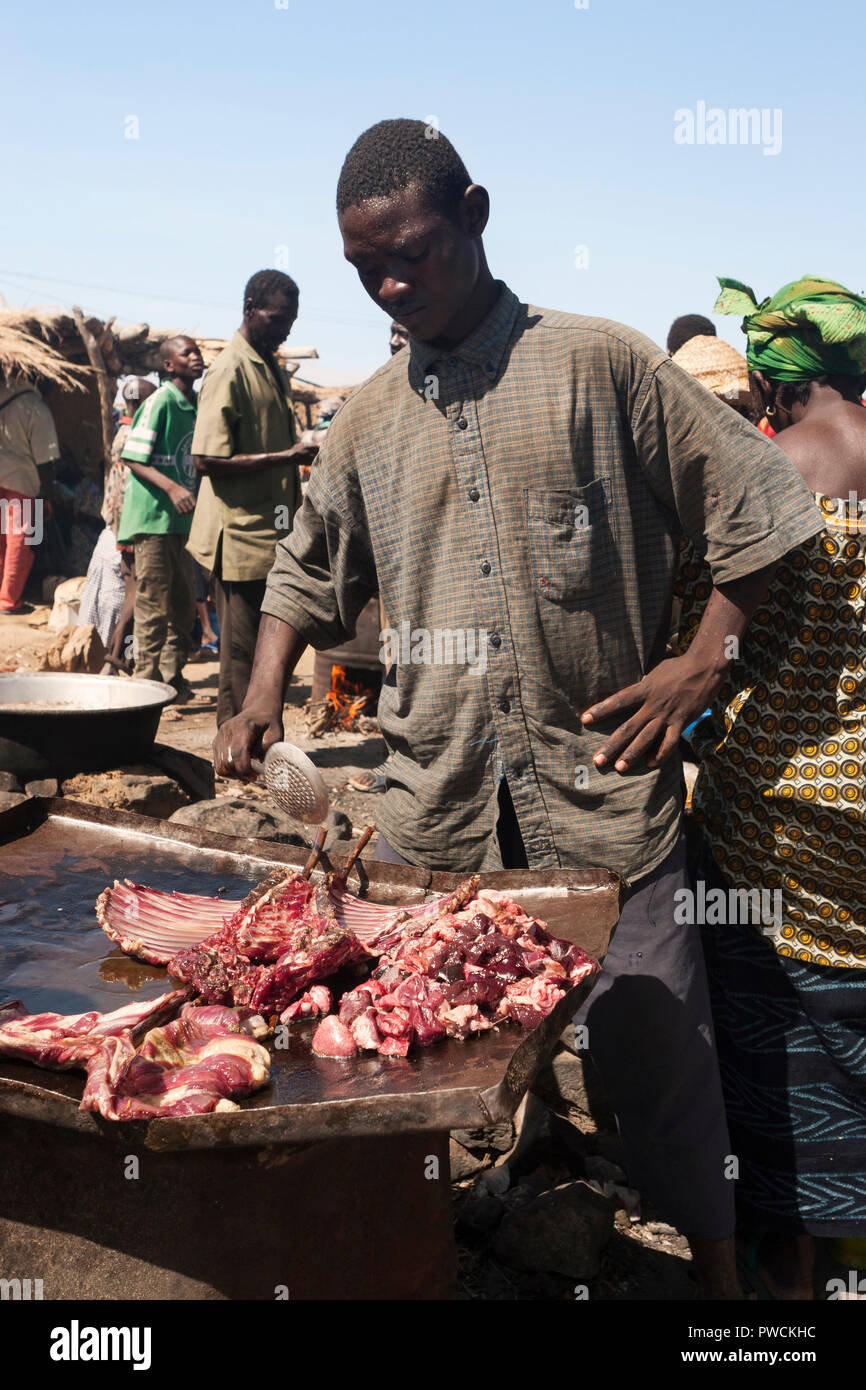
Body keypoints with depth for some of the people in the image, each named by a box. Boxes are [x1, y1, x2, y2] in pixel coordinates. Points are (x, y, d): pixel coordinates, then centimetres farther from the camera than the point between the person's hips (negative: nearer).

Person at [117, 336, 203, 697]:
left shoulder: (197, 406, 13)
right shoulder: (159, 402, -10)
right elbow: (134, 458, -13)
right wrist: (171, 487, -24)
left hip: (182, 519, 8)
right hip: (153, 517, -8)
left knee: (183, 603, 12)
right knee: (154, 603, -5)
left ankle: (173, 677, 22)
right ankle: (147, 679, 2)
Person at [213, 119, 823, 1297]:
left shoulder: (600, 363, -3)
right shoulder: (369, 418, 10)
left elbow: (756, 504, -1)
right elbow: (310, 572, 20)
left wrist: (705, 663, -4)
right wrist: (263, 698, 7)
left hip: (602, 789, -3)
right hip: (434, 801, 4)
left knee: (657, 1048, 5)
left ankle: (717, 1268, 27)